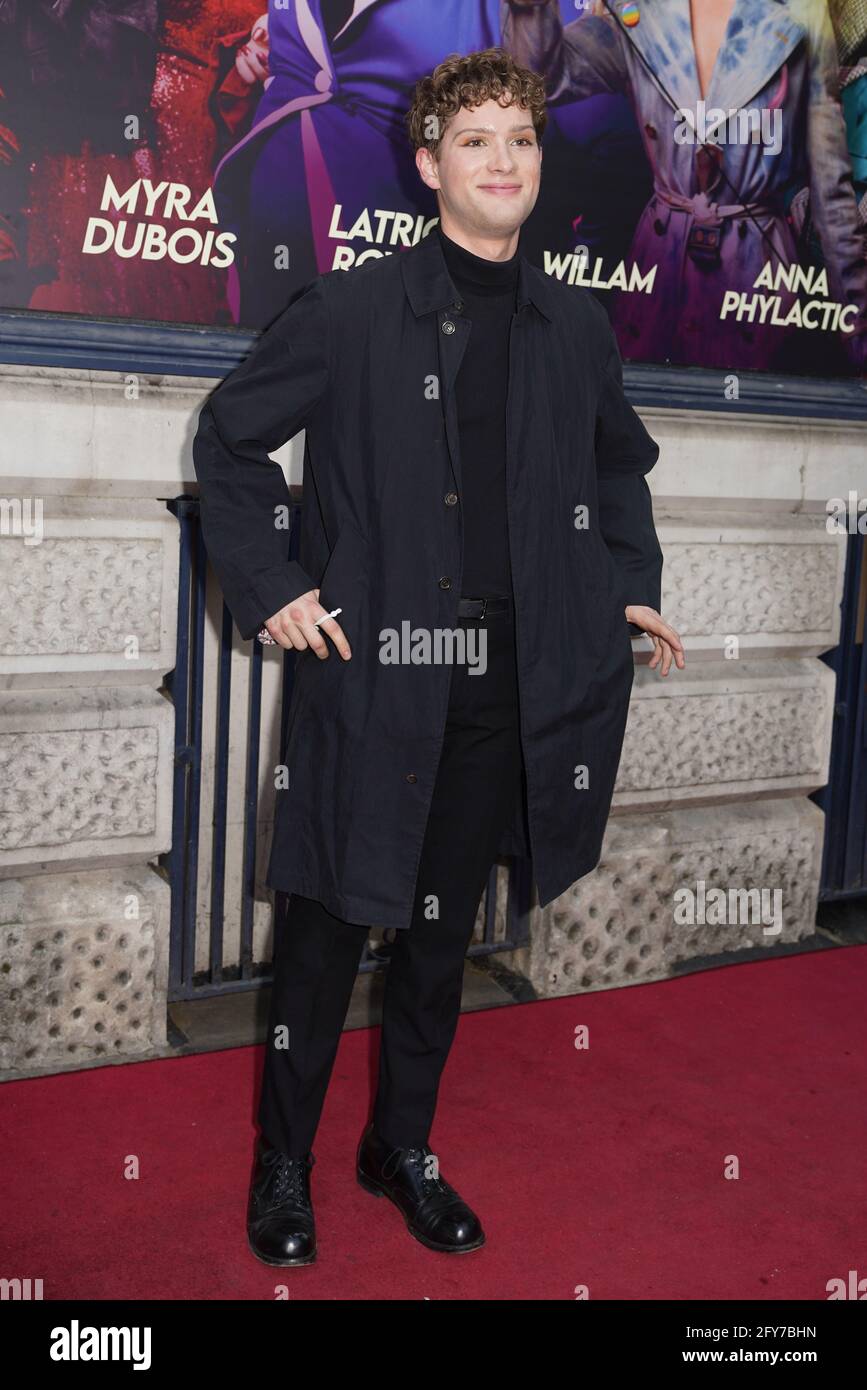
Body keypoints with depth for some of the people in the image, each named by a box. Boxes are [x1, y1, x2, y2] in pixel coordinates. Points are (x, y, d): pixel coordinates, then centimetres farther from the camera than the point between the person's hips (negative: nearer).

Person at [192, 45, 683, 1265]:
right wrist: (266, 588, -6)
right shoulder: (353, 311, -5)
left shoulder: (576, 328, 7)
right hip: (373, 669, -4)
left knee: (443, 927, 15)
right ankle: (284, 1161, 25)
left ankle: (403, 1148, 33)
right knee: (330, 924, 5)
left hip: (510, 680, 4)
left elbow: (621, 465, 24)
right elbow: (230, 441, 2)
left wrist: (632, 583, 13)